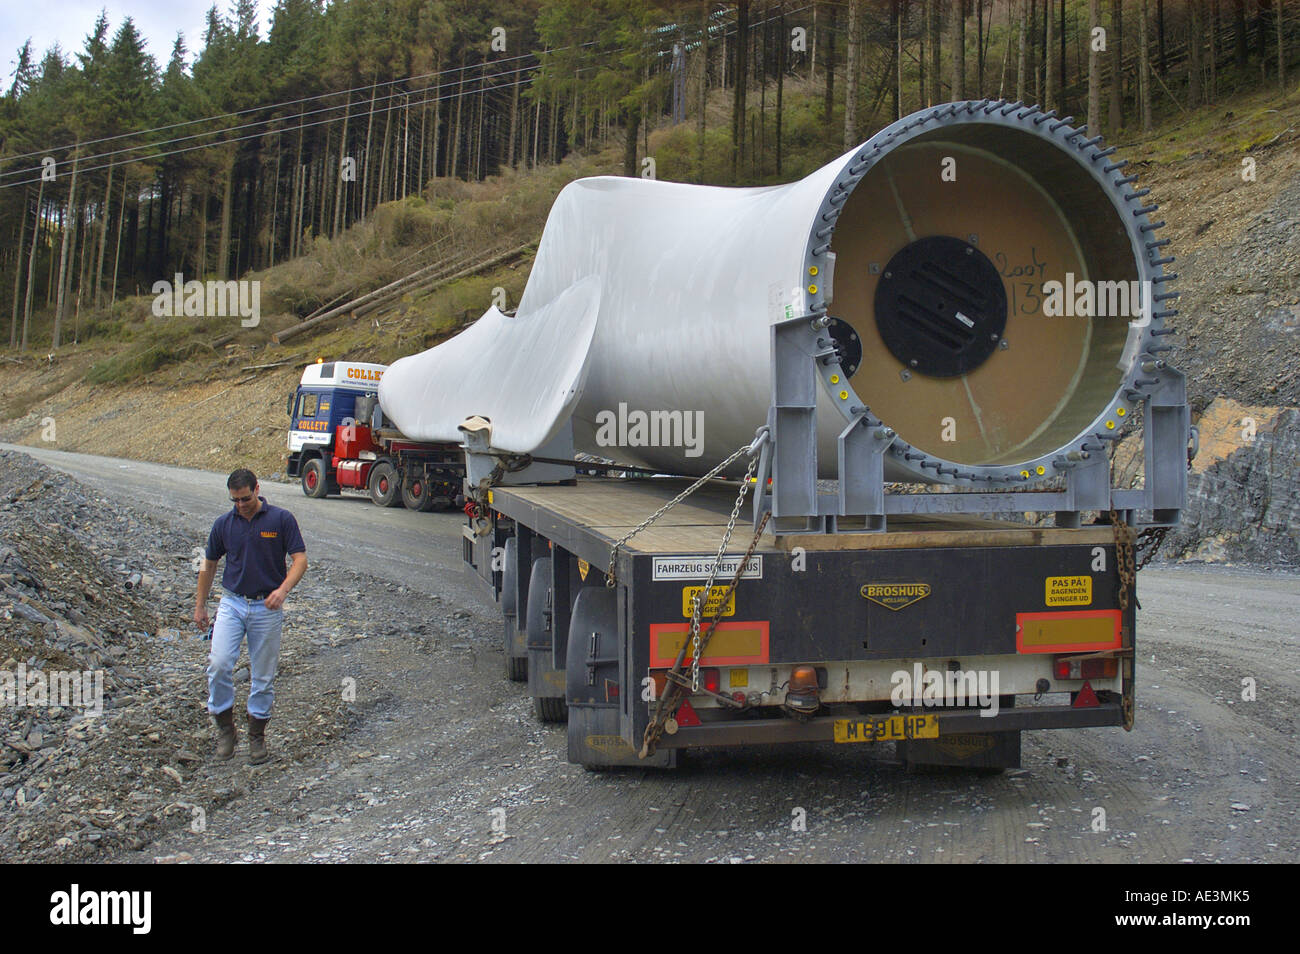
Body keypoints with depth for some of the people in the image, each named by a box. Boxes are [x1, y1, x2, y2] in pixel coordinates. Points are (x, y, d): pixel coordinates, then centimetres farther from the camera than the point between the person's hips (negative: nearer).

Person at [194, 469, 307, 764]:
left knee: (263, 675, 5)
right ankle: (224, 724, 5)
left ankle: (257, 734, 19)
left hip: (267, 607, -2)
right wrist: (200, 604, 14)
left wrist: (283, 589, -24)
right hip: (232, 603, 2)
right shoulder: (224, 523, 2)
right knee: (219, 664, -14)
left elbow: (300, 559, -7)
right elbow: (209, 563, 14)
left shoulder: (281, 519, -6)